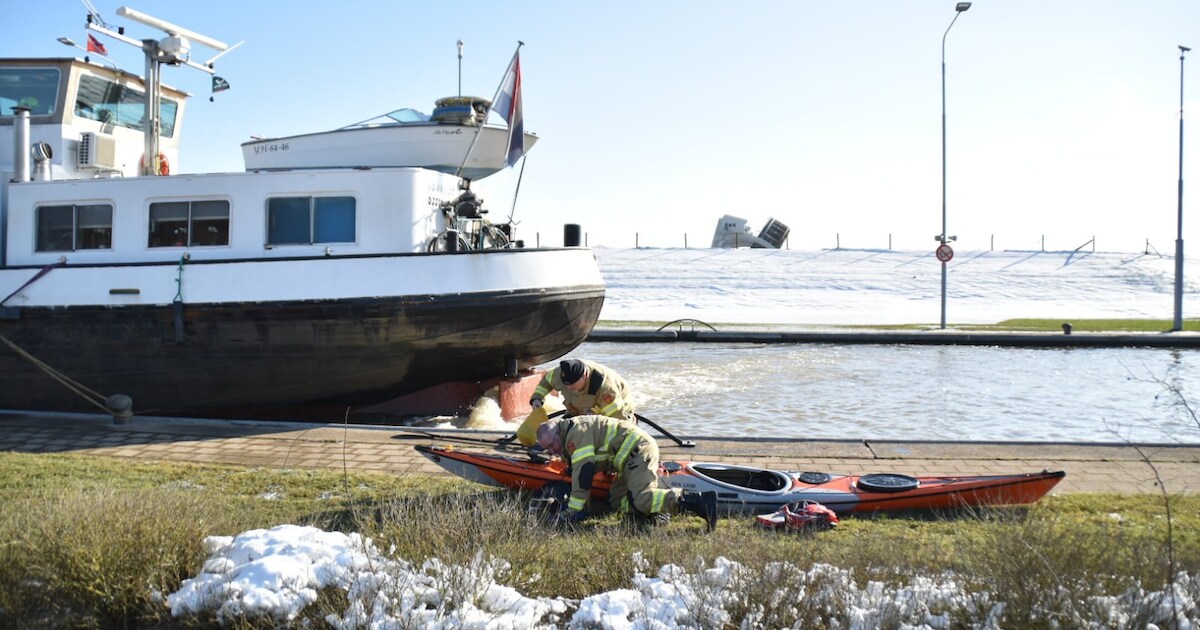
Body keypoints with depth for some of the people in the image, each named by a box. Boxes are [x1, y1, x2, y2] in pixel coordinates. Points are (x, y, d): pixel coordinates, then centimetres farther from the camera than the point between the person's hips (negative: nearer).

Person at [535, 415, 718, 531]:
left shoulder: (577, 431, -14)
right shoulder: (570, 441, 19)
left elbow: (583, 472, -19)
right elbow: (576, 472, 25)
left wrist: (573, 510, -18)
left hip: (638, 449, -11)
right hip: (632, 455, 11)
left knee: (640, 499, -26)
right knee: (618, 502, 5)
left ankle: (701, 501, -32)